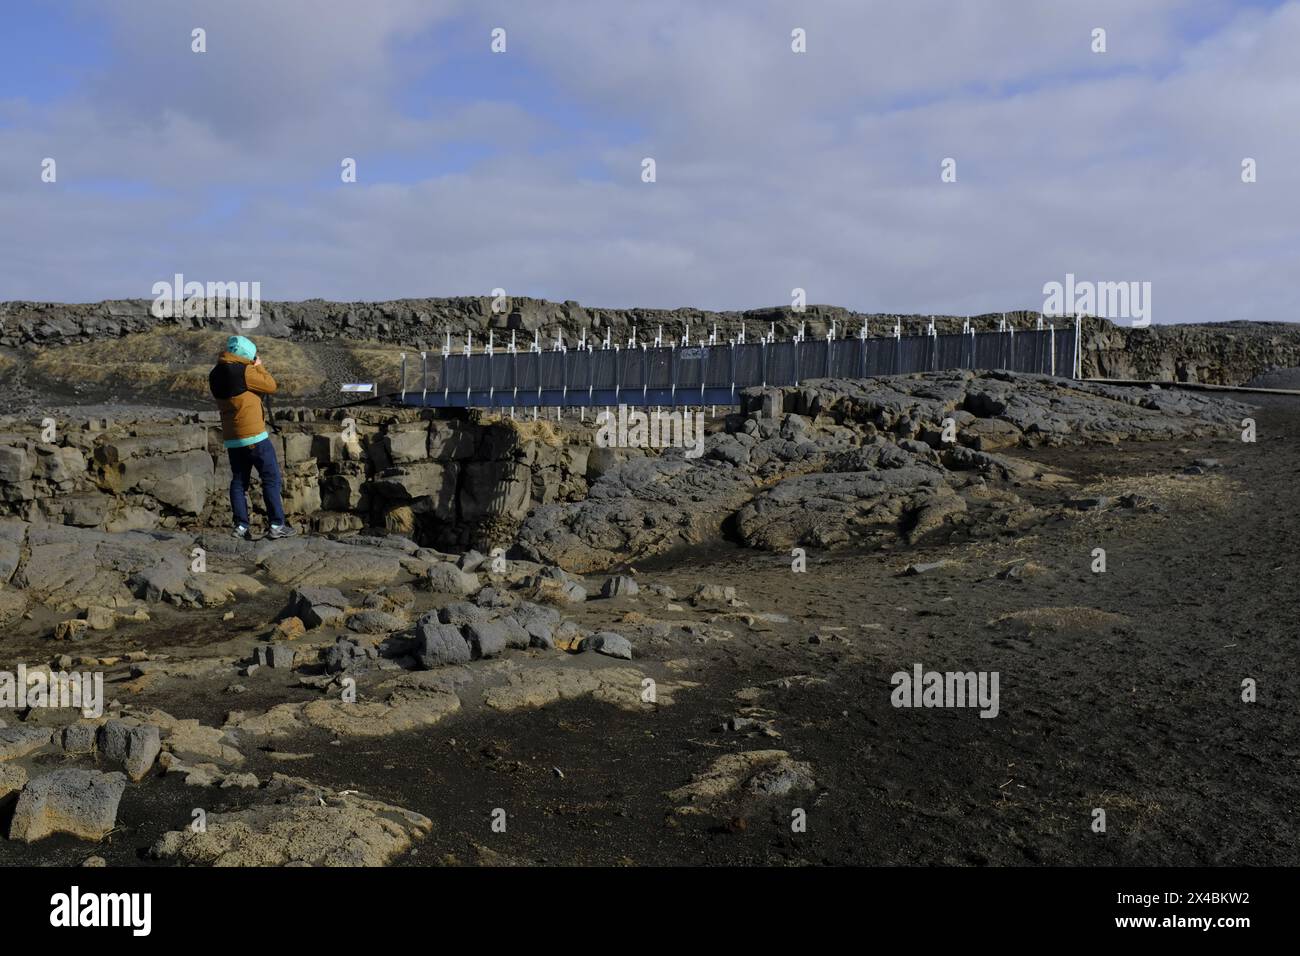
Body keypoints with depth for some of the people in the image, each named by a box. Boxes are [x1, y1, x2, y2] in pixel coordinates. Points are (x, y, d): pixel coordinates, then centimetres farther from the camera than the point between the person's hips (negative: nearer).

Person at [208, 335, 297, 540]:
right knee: (271, 478, 1)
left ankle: (240, 526, 9)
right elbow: (271, 386, -8)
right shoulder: (244, 371, -15)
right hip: (254, 436, -7)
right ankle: (276, 525, 0)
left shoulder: (215, 375, 8)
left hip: (231, 438, 7)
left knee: (239, 481, 12)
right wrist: (259, 367, 5)